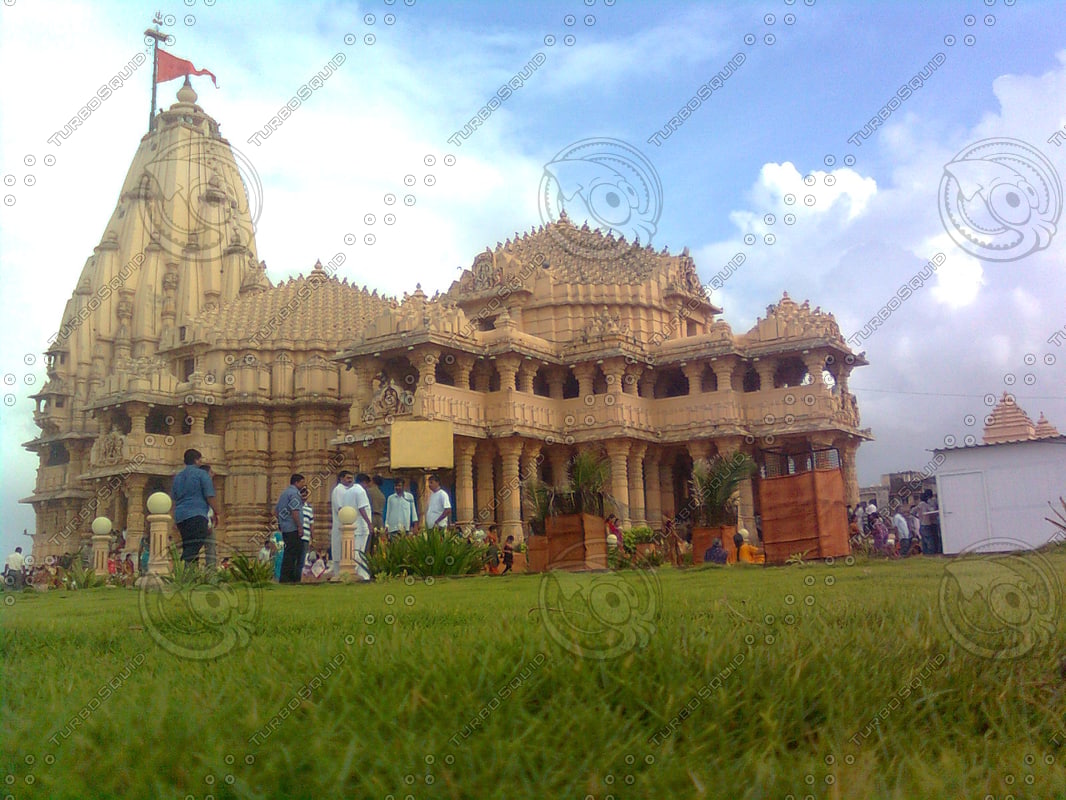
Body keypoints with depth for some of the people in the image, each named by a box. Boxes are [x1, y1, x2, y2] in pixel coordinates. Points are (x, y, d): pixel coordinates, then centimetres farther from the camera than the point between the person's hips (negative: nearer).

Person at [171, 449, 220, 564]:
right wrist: (217, 513, 3)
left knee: (188, 548, 10)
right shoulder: (201, 474, 0)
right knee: (194, 547, -16)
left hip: (180, 516, 7)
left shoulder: (177, 477, 20)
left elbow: (174, 499, 25)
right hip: (197, 515, -7)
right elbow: (209, 496, -6)